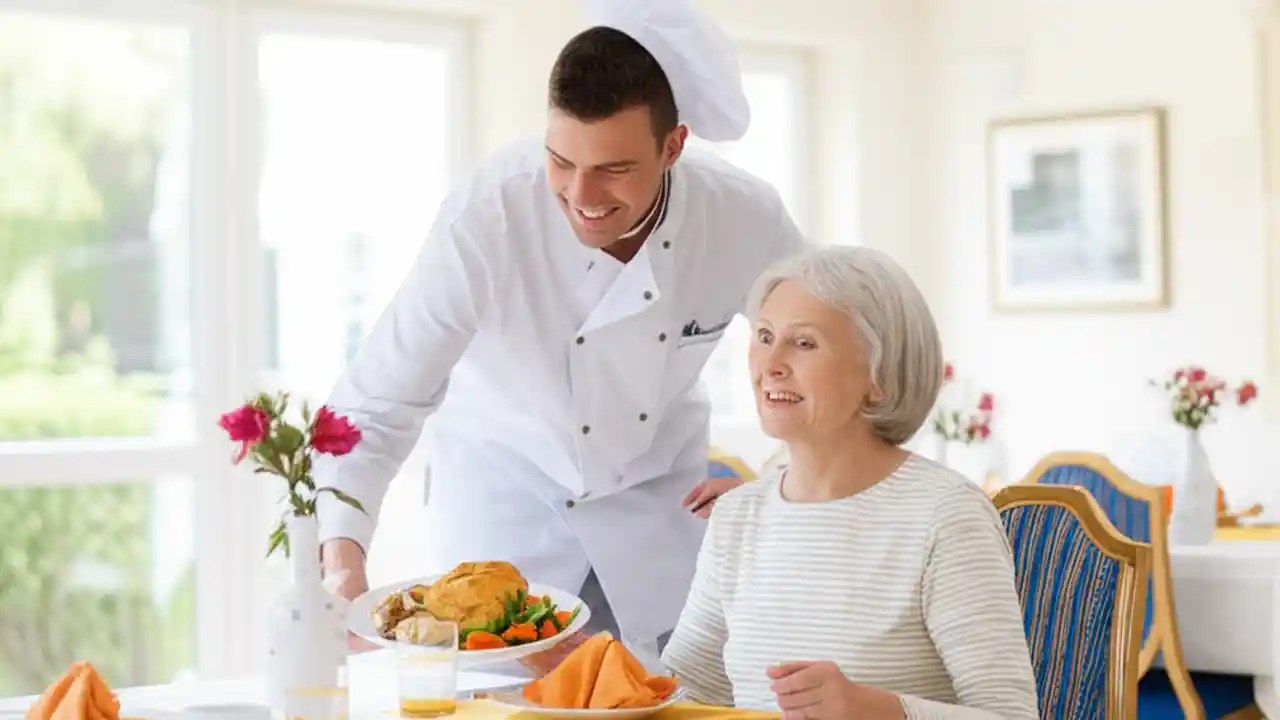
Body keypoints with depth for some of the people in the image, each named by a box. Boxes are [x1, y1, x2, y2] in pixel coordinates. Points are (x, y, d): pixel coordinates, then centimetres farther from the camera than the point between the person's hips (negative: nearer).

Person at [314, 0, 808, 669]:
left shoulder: (745, 218, -22)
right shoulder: (485, 218, -30)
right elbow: (374, 405, -26)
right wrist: (341, 552, -40)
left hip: (658, 495, 2)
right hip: (502, 497, -2)